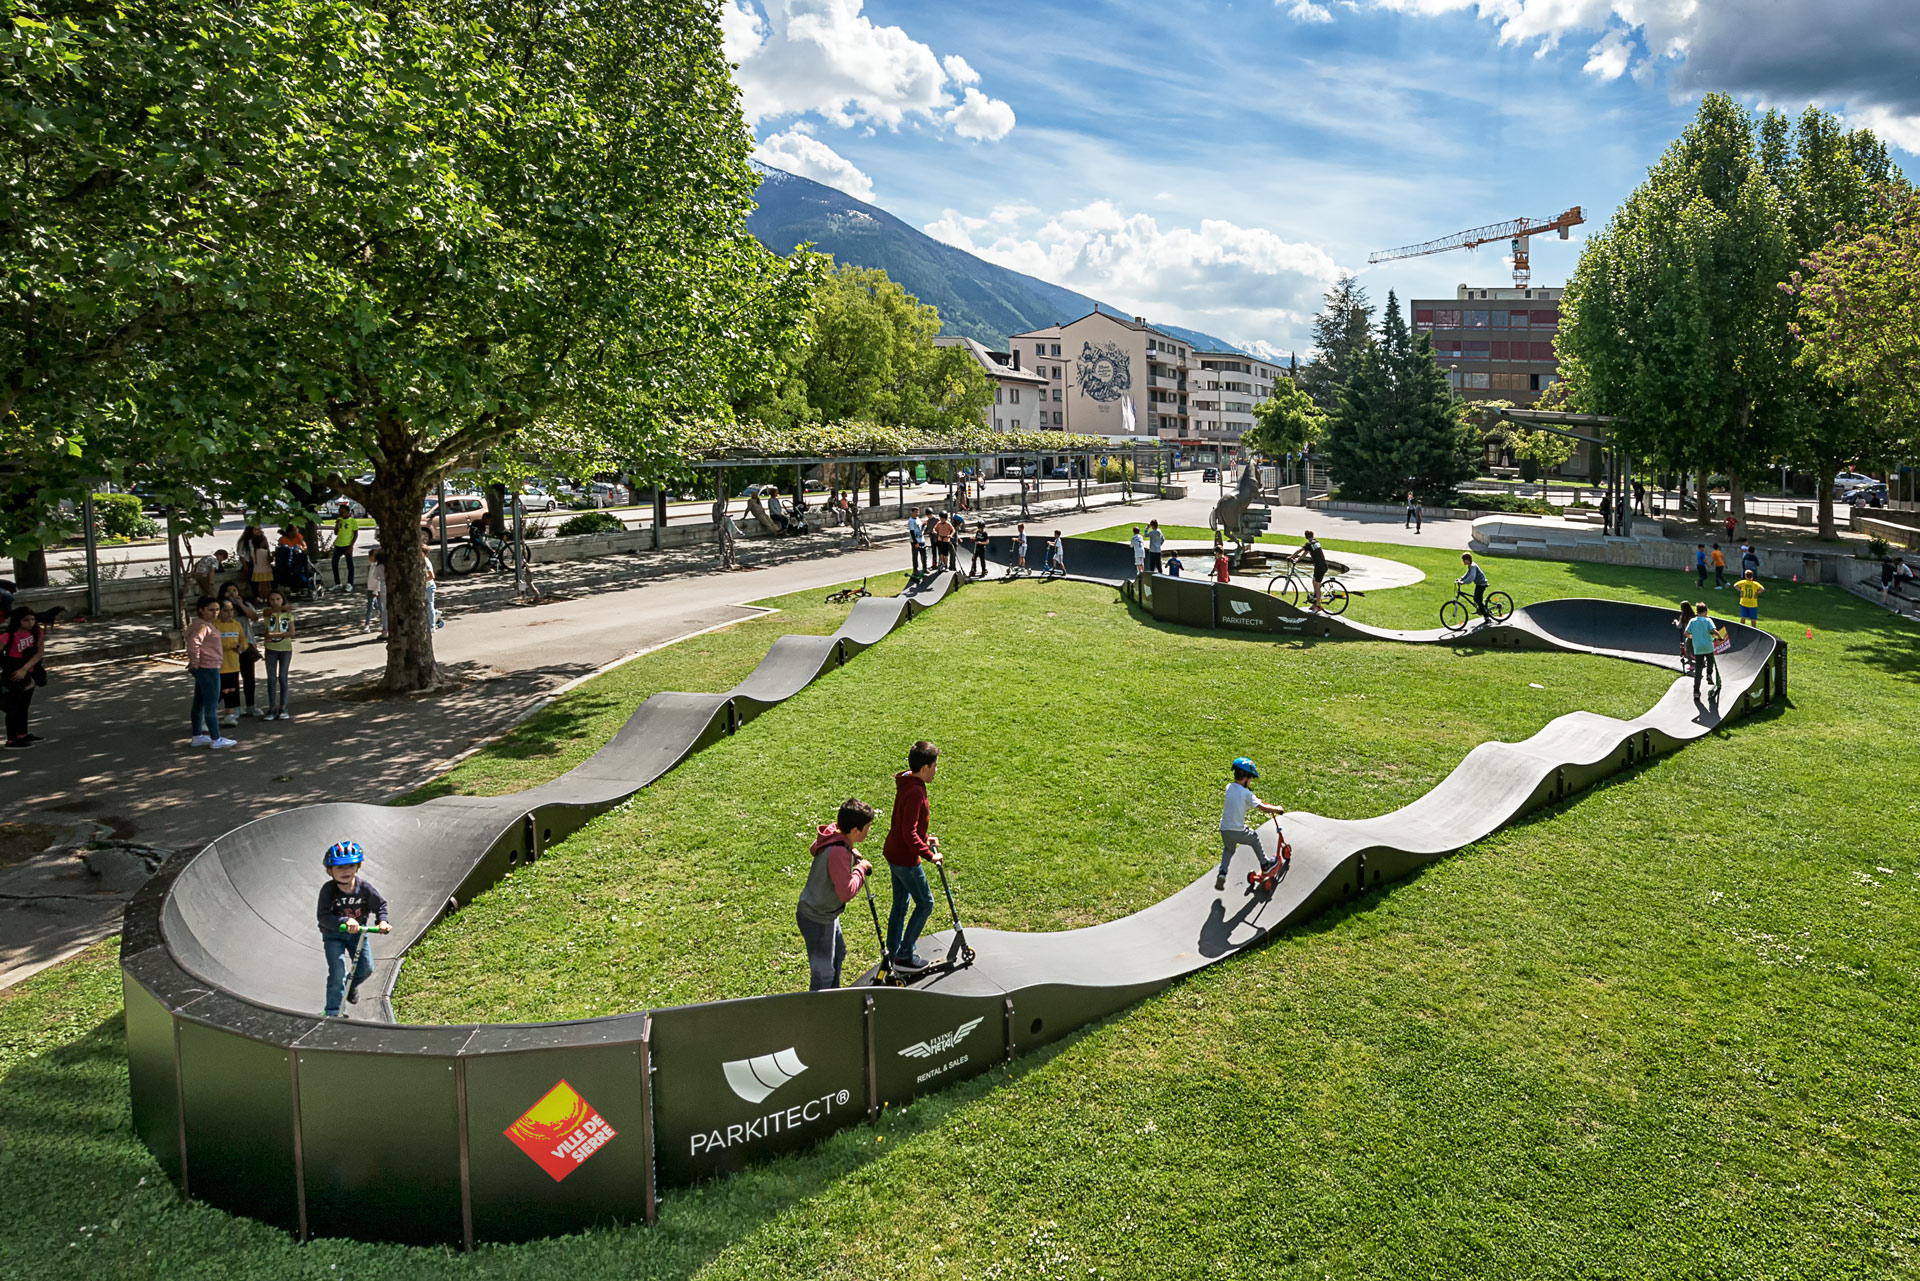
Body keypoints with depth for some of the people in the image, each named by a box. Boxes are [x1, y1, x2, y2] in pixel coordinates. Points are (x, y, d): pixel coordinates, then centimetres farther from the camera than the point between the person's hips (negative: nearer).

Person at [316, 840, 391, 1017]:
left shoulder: (364, 887, -16)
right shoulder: (328, 890, -24)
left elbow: (380, 905, -4)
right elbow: (323, 916, -31)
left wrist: (382, 921, -22)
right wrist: (344, 921, -45)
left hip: (358, 932, 3)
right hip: (333, 935, -3)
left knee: (366, 968, 3)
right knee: (337, 971, -13)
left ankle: (351, 985, 39)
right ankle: (332, 1011, 1)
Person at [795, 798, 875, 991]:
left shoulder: (832, 831, -8)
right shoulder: (838, 853, -35)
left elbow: (815, 849, 16)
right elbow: (846, 892, -36)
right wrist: (860, 869, -21)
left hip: (825, 911, 11)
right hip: (817, 919, -11)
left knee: (838, 954, 29)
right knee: (823, 974, 3)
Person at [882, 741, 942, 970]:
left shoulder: (908, 784, 4)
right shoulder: (915, 792, -27)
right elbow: (909, 833, -29)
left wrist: (925, 838, 15)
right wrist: (929, 855, -23)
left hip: (894, 854, 9)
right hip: (905, 859, -9)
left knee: (901, 903, 20)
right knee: (925, 903, 4)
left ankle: (894, 950, 31)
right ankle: (904, 956, 12)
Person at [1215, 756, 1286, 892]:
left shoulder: (1229, 787, 2)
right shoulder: (1246, 793, -14)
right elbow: (1262, 808, -17)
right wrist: (1278, 809, -1)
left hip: (1224, 830, 5)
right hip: (1238, 832, -5)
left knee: (1228, 850, 30)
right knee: (1254, 838, 26)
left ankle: (1222, 873, 11)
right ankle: (1264, 863, 39)